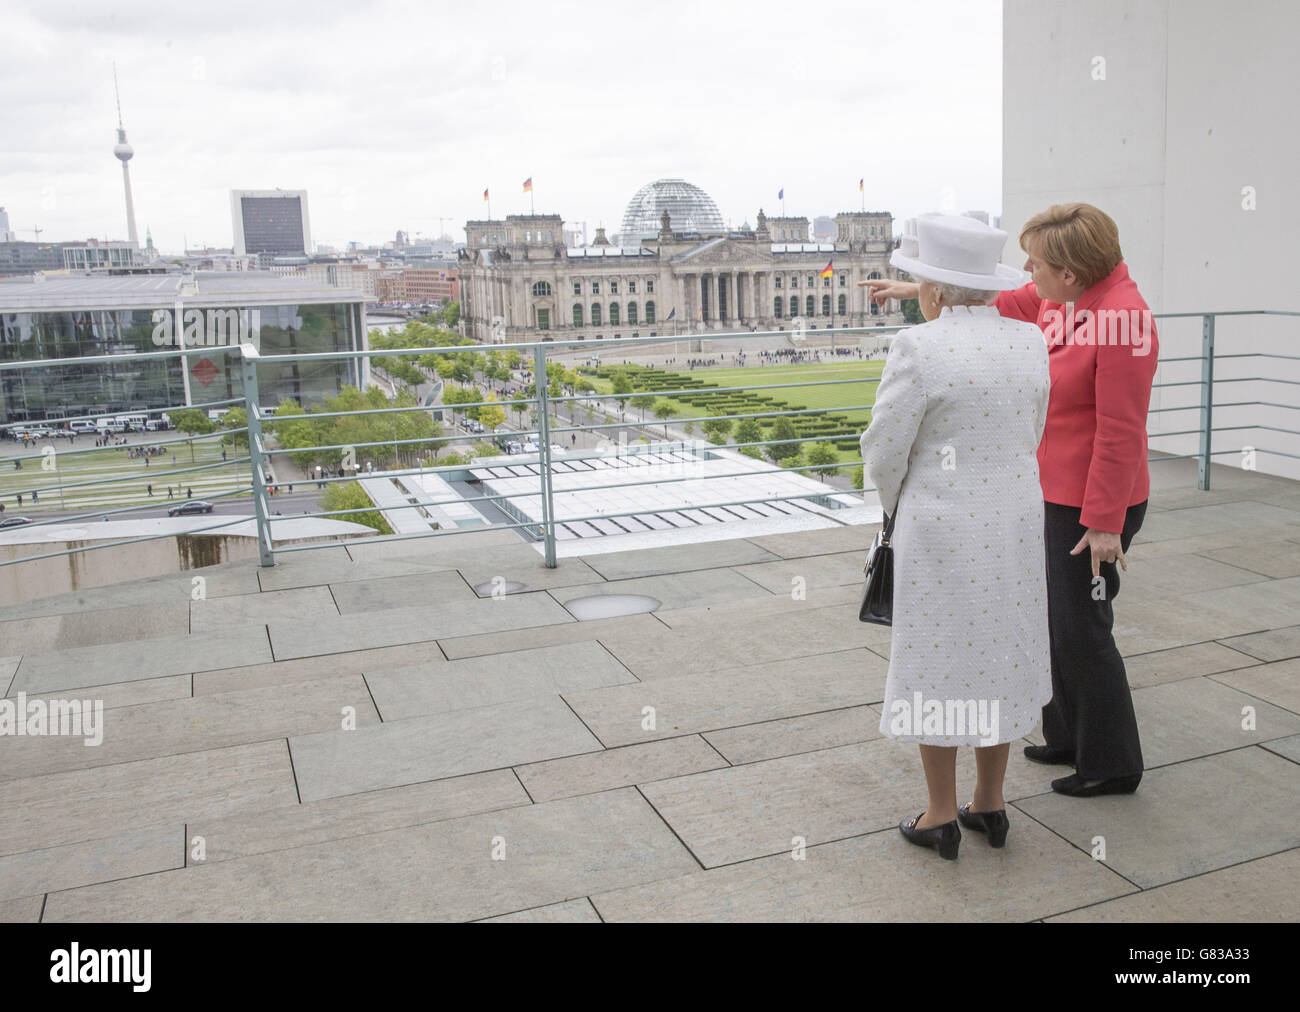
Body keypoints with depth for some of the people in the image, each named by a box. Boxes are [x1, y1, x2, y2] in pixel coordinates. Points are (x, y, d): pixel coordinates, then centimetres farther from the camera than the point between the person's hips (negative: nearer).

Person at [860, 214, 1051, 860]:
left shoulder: (920, 349, -17)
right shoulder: (1029, 342, 1)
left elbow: (884, 451, -13)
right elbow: (1028, 437, 10)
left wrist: (897, 505, 7)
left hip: (940, 530, -6)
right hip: (1014, 523, 6)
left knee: (936, 660, 7)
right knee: (999, 652, 16)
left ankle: (941, 818, 17)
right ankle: (990, 806, 27)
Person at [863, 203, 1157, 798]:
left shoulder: (1122, 319, -23)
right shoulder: (1054, 300, 4)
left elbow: (1121, 431, -24)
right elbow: (993, 303, 23)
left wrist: (1105, 522, -22)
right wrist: (915, 290, 28)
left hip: (1089, 507, -9)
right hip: (1052, 493, 10)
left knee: (1081, 632, 0)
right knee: (1057, 623, 19)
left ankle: (1113, 766, 17)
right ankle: (1069, 739, 35)